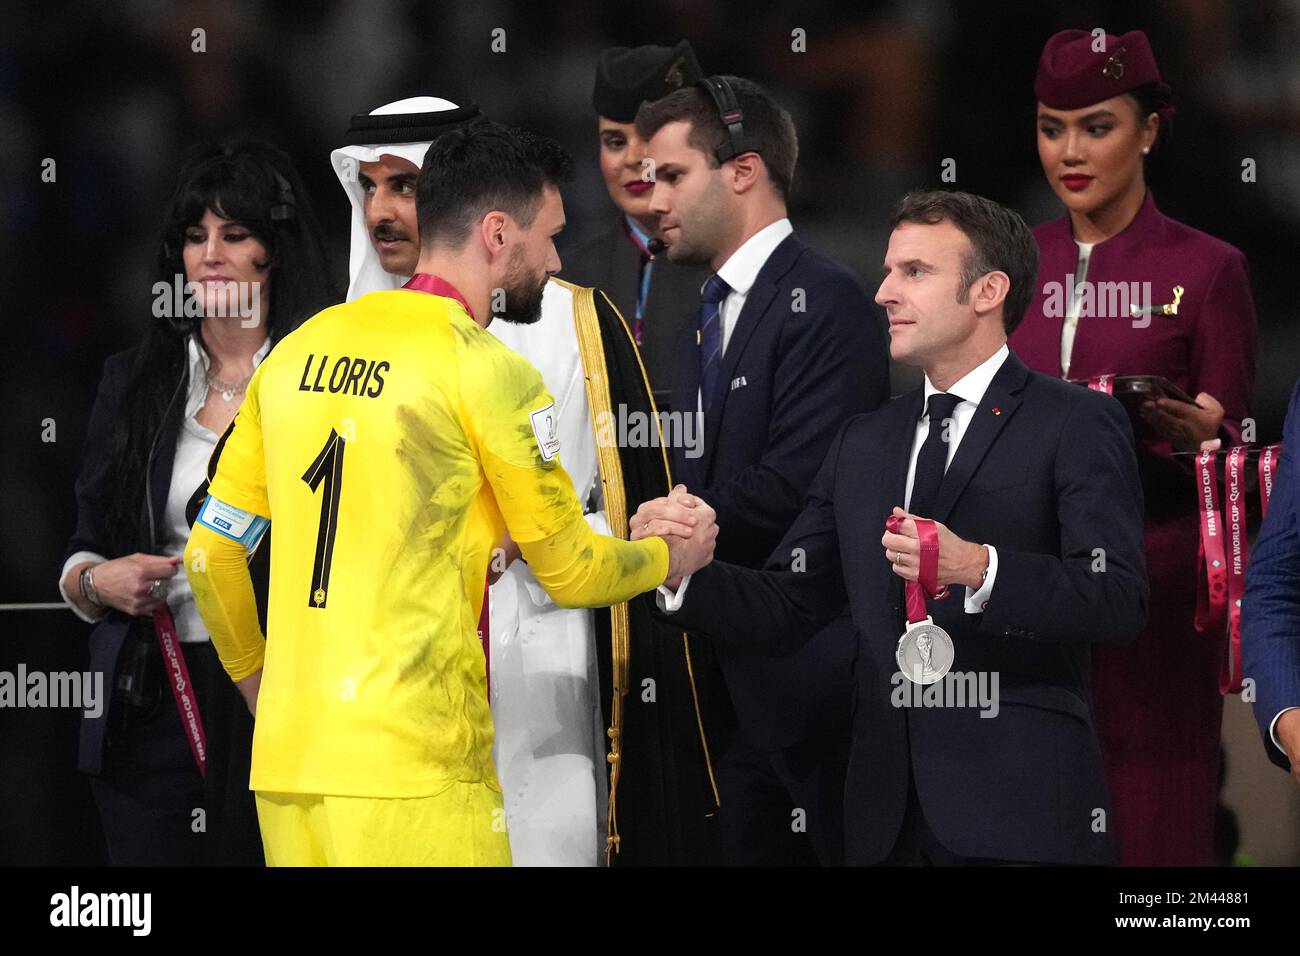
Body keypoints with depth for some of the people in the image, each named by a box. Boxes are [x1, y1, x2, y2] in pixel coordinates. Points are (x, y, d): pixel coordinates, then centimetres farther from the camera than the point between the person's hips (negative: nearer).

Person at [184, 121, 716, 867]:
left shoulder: (299, 351, 11)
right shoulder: (488, 371, -7)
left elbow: (210, 552, 14)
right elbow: (572, 570, 2)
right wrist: (672, 557, 21)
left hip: (286, 755, 7)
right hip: (413, 771, -7)